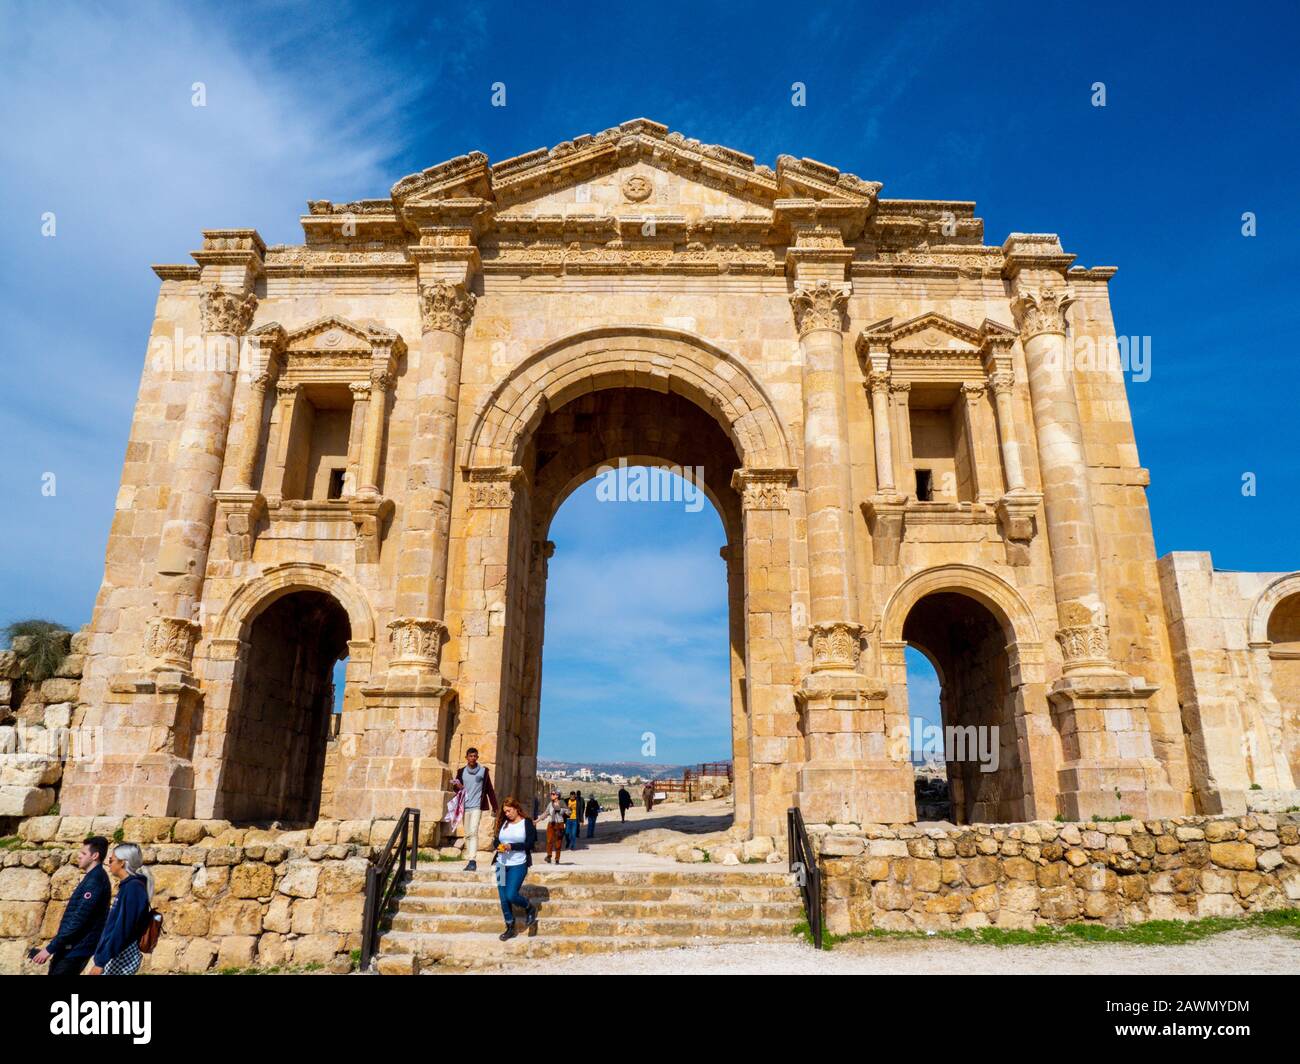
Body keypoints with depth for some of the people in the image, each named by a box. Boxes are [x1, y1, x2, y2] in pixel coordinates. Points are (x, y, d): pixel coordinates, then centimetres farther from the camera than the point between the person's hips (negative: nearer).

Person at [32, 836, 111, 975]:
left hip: (77, 948, -9)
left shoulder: (95, 880, -21)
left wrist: (50, 948, -19)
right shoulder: (93, 877, 13)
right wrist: (55, 946, 23)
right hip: (71, 945, 9)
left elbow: (78, 919, -24)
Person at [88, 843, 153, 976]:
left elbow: (122, 928, -21)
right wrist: (101, 955, 21)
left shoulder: (133, 887, -16)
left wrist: (101, 960, -19)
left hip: (123, 958, -9)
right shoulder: (128, 886, 14)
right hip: (118, 956, 9)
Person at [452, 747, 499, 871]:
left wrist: (495, 808, 5)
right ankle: (469, 861, 14)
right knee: (467, 834, 7)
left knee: (473, 832, -17)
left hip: (477, 806, -3)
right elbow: (457, 788, 14)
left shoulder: (483, 771, 2)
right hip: (465, 806, 3)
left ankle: (473, 860, -22)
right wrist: (458, 786, -11)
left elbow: (489, 790, 5)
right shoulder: (461, 771, 8)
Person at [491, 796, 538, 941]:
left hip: (518, 865, -5)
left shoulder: (527, 823, -4)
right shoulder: (503, 823, 10)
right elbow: (495, 840, 14)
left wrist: (511, 846, -19)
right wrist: (498, 846, -9)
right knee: (503, 898, 6)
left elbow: (530, 844, -10)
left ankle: (530, 908, 16)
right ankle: (510, 928, 22)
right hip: (501, 864, 5)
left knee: (511, 895, -14)